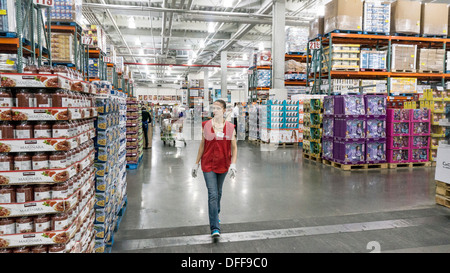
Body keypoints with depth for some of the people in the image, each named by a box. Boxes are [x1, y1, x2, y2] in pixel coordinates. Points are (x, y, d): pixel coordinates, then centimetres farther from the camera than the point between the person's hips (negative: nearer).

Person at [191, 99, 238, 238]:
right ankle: (215, 227, -4)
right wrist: (196, 163, 5)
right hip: (208, 164, -1)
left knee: (218, 192, 19)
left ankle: (215, 214, 45)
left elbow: (234, 148, -2)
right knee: (212, 194, -8)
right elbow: (202, 145, 3)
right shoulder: (206, 125, -3)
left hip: (223, 164, 2)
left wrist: (233, 164, -13)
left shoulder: (230, 127, -3)